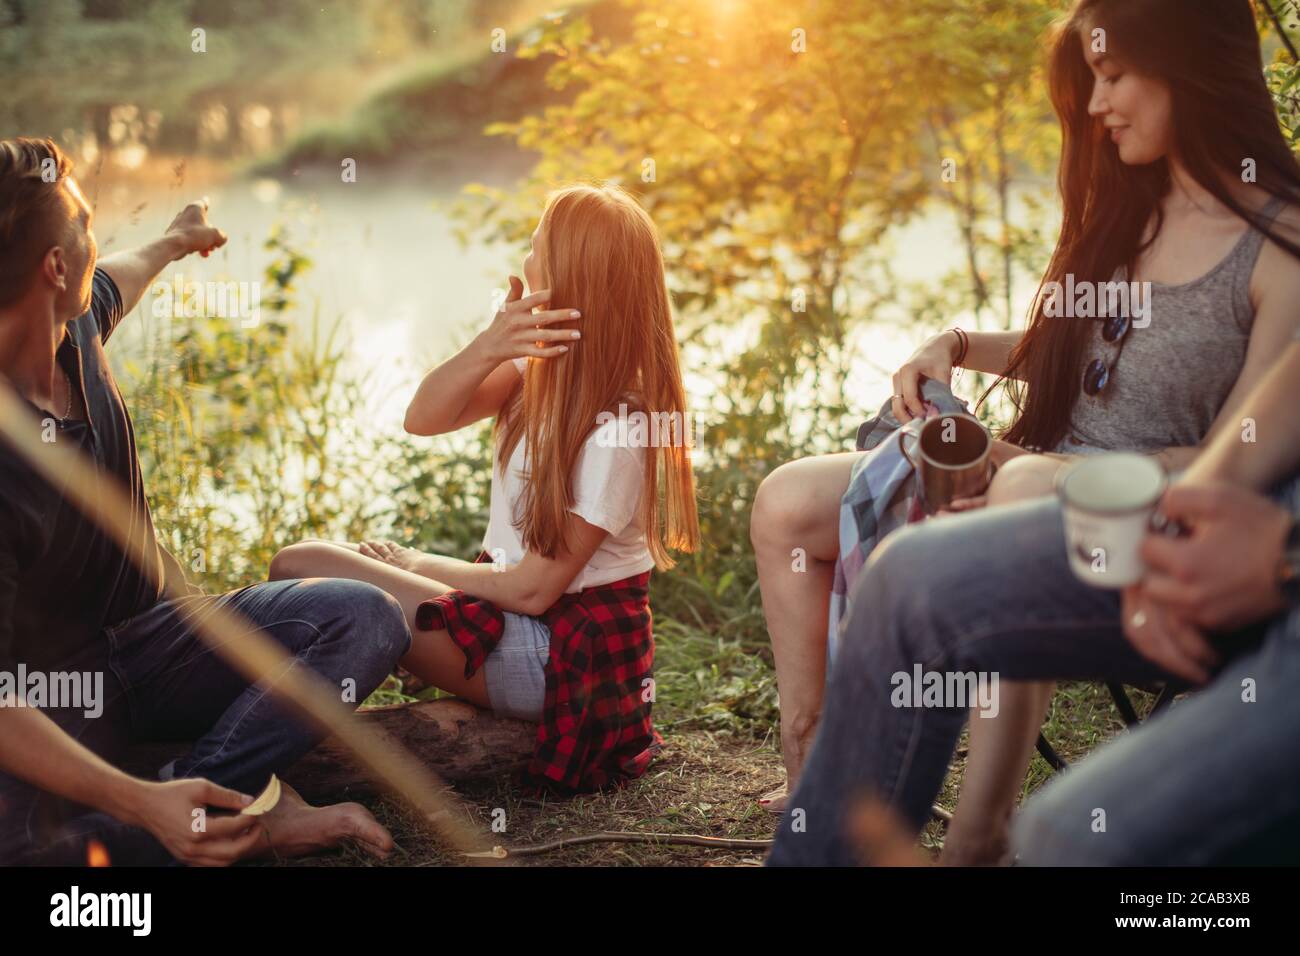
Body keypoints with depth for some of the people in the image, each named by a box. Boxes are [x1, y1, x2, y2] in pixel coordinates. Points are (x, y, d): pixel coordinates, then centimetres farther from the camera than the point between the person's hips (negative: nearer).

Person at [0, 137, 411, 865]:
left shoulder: (72, 322, -5)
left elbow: (112, 284, 25)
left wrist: (172, 244, 46)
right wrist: (143, 804, -40)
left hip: (144, 643, 7)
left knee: (365, 617, -13)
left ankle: (202, 791, -25)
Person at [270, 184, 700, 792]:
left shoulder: (614, 428, -23)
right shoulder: (538, 364, 1)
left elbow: (533, 588, -20)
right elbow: (423, 418, -10)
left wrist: (419, 565, -5)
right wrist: (489, 348, -29)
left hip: (570, 650, -8)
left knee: (299, 571, -13)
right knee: (298, 563, 9)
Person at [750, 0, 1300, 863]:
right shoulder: (1126, 209, 12)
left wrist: (1041, 469, -20)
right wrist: (957, 346, 5)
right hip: (1032, 471, 8)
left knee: (1030, 495, -42)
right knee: (789, 503, -5)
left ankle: (977, 839, -36)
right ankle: (810, 778, -1)